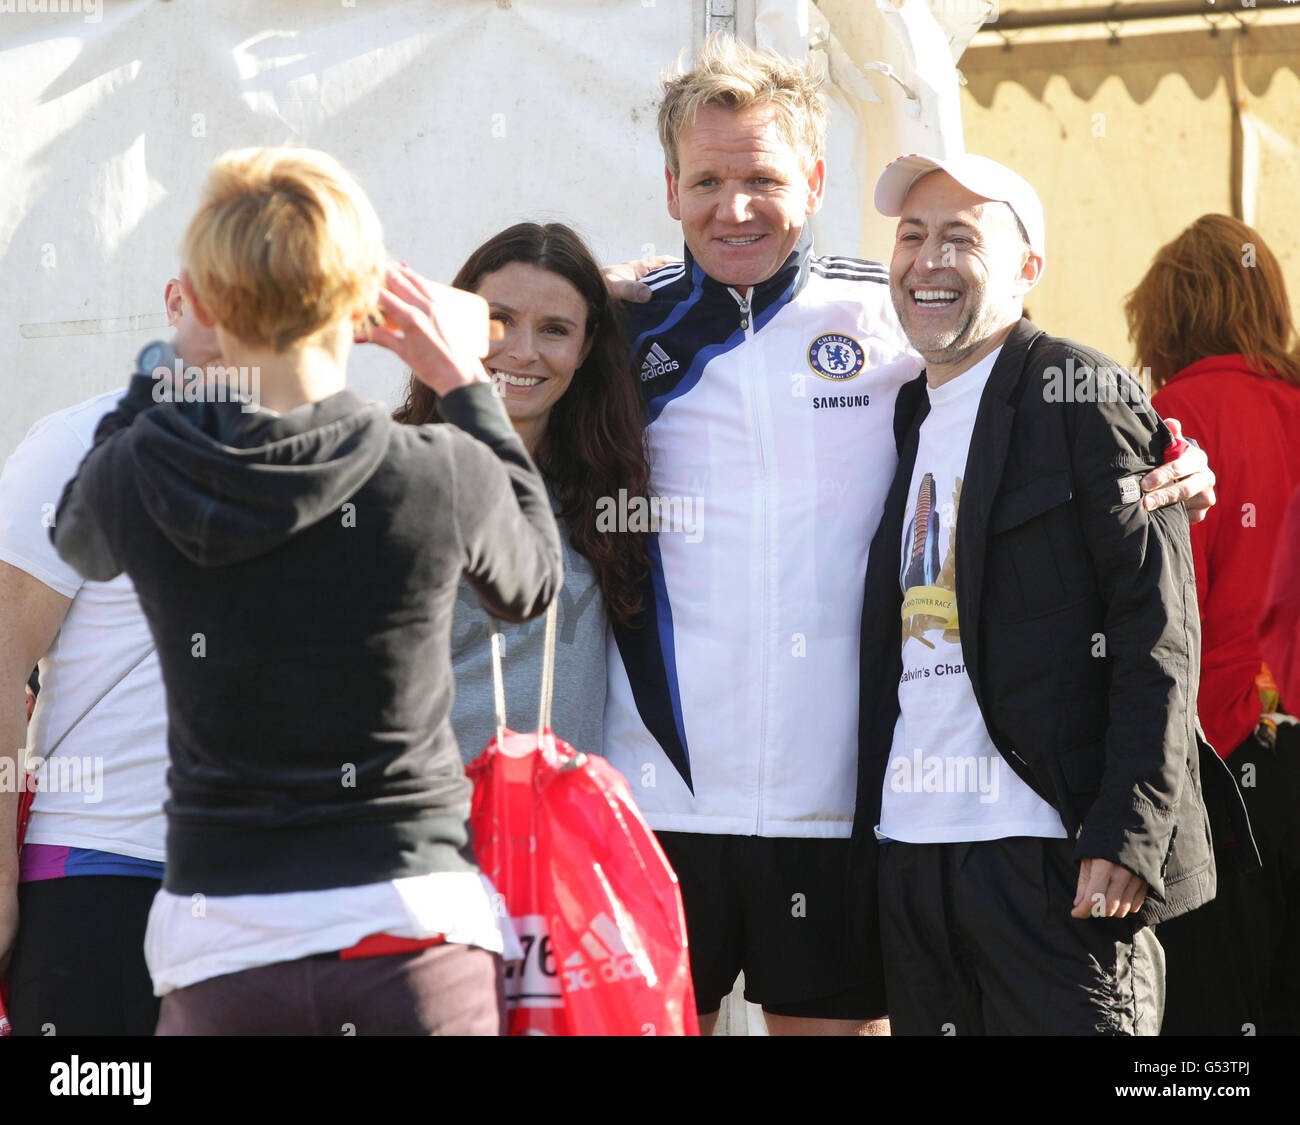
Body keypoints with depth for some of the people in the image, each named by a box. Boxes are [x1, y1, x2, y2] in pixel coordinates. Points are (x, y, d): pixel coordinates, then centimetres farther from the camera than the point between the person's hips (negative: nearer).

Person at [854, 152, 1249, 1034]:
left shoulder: (1081, 394, -5)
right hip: (910, 850, 7)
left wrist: (1130, 832, -19)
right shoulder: (909, 417, 17)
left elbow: (1158, 627, -11)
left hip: (1050, 859, -7)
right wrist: (871, 814, 12)